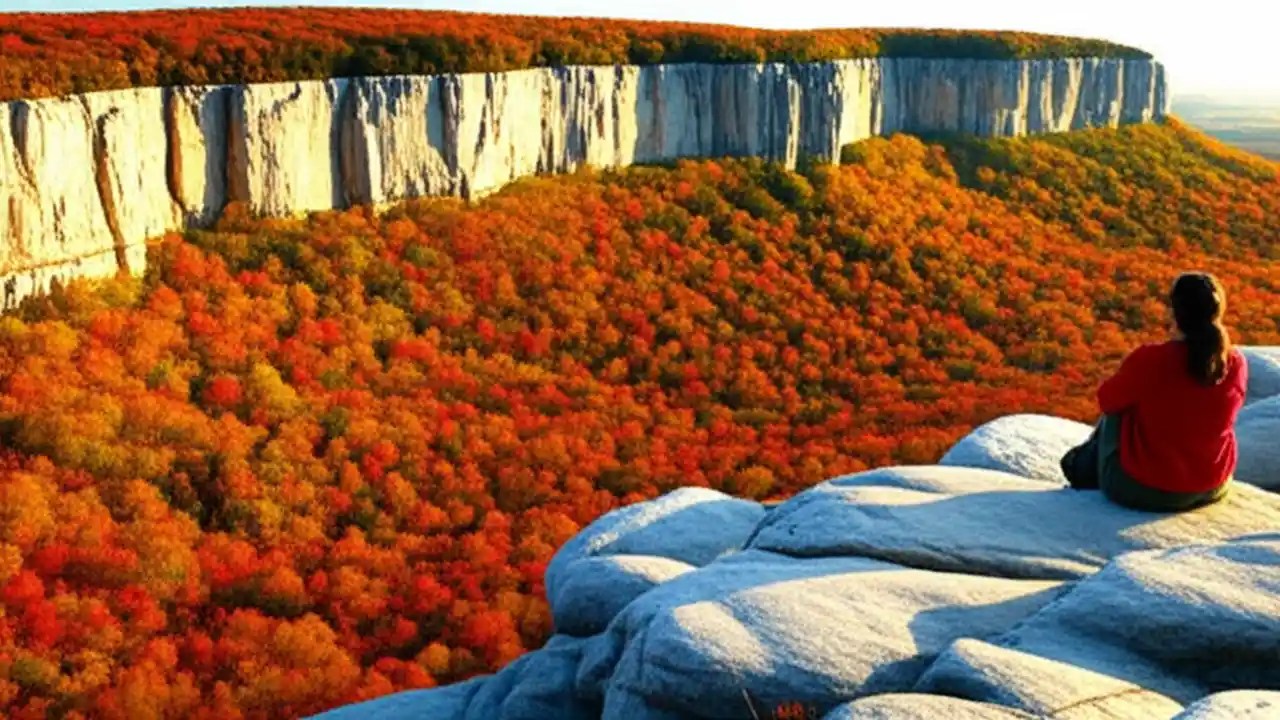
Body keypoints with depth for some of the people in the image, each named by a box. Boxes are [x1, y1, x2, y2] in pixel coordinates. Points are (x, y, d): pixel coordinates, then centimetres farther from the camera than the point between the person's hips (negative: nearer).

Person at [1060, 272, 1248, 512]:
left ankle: (1085, 469, 48)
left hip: (1142, 490, -4)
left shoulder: (1149, 360, -24)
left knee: (1114, 414, 23)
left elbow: (1107, 401, -7)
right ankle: (1089, 466, 48)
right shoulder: (1236, 364, -11)